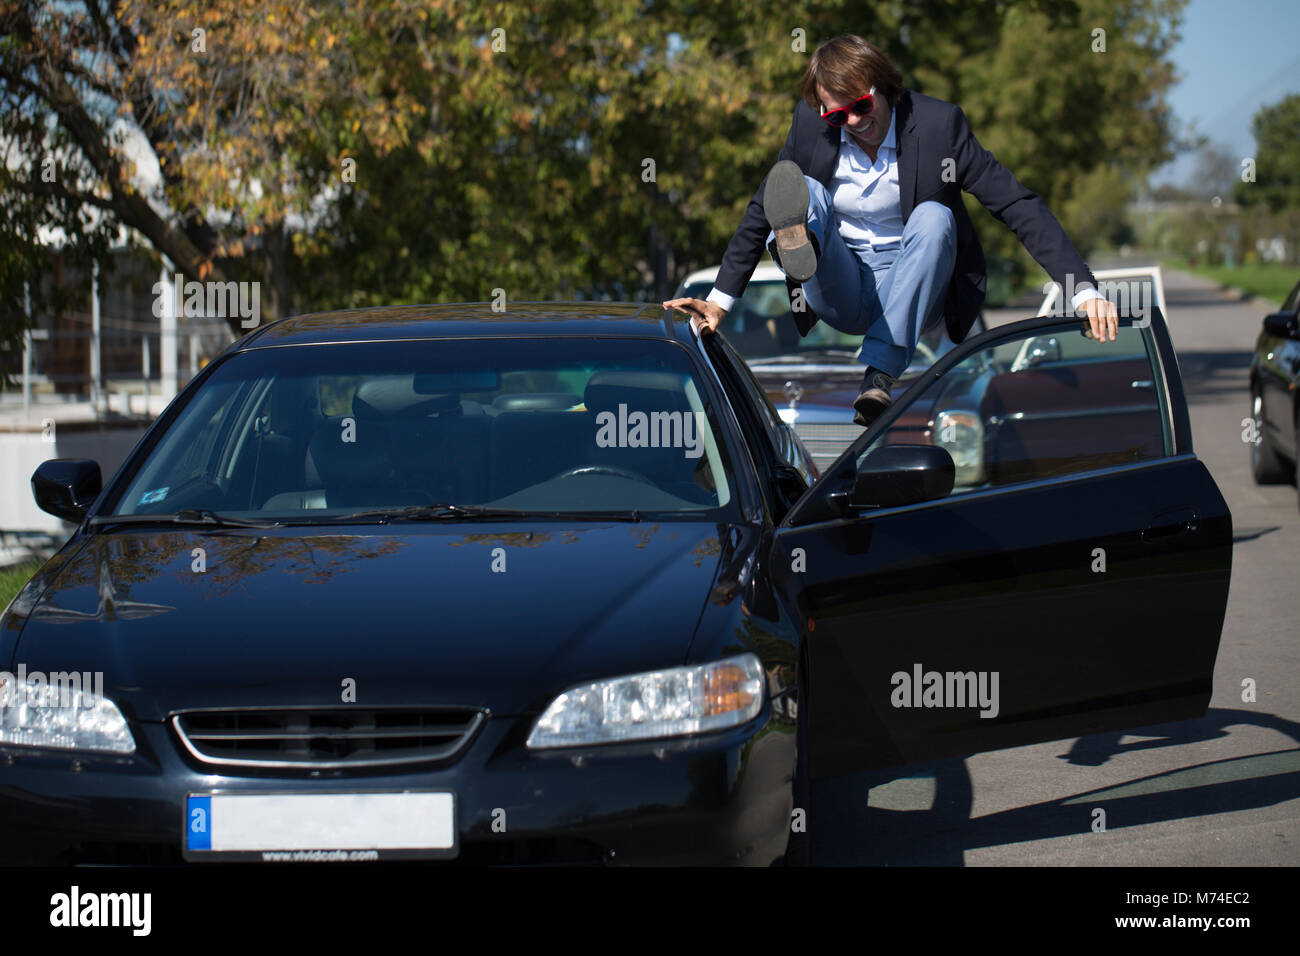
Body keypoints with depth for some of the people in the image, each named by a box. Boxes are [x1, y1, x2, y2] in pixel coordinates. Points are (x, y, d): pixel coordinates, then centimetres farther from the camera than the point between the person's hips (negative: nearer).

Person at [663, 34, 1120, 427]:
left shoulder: (938, 124, -14)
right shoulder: (810, 123, -6)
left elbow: (1019, 205, -18)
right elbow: (762, 208, 5)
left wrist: (1083, 289, -28)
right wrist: (719, 300, -2)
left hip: (908, 291, -1)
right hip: (841, 294, 2)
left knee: (933, 215, -31)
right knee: (799, 186, -19)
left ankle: (880, 374, -38)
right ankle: (797, 248, -56)